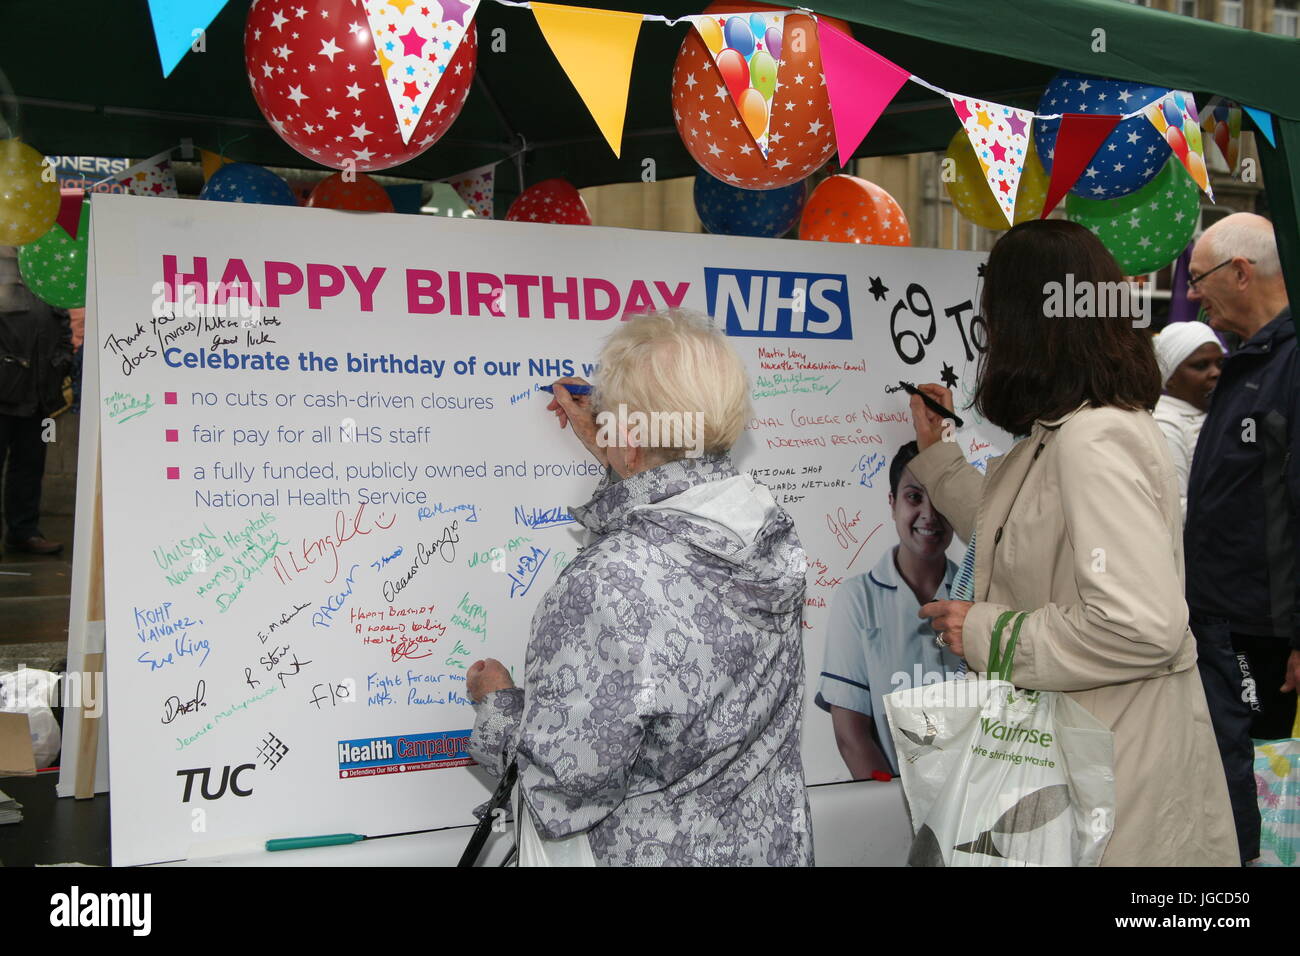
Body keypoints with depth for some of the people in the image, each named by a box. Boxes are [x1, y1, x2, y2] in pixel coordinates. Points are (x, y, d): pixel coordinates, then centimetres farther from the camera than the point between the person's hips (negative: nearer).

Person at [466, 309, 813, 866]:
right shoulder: (772, 531, -10)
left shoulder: (607, 587, -32)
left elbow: (562, 794, -25)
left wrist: (496, 703, -8)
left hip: (661, 851, -6)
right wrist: (606, 455, 22)